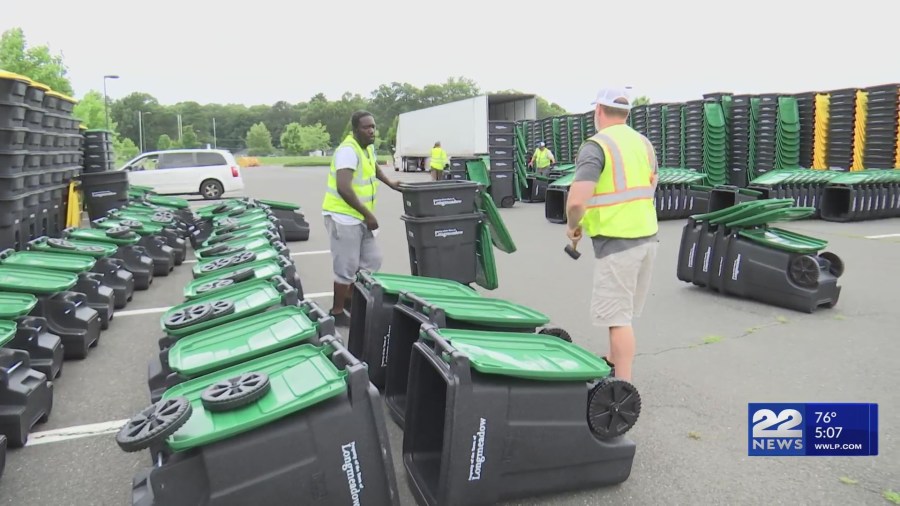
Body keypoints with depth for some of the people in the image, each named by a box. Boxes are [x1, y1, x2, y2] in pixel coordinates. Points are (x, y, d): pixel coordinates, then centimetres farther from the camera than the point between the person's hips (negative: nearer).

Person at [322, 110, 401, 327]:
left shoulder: (368, 147, 10)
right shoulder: (348, 150, -20)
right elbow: (344, 188, -29)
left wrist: (390, 183, 34)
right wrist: (368, 213, -24)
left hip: (359, 218, 9)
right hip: (344, 217, -9)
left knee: (373, 262, 14)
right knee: (347, 268, -3)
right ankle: (337, 313, 12)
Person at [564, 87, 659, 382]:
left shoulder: (596, 146, -14)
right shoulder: (644, 143, 10)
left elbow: (576, 202, -24)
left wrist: (573, 226, -6)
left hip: (617, 241, -8)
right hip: (647, 235, 8)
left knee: (618, 316, -3)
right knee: (623, 311, 22)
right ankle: (614, 364, 38)